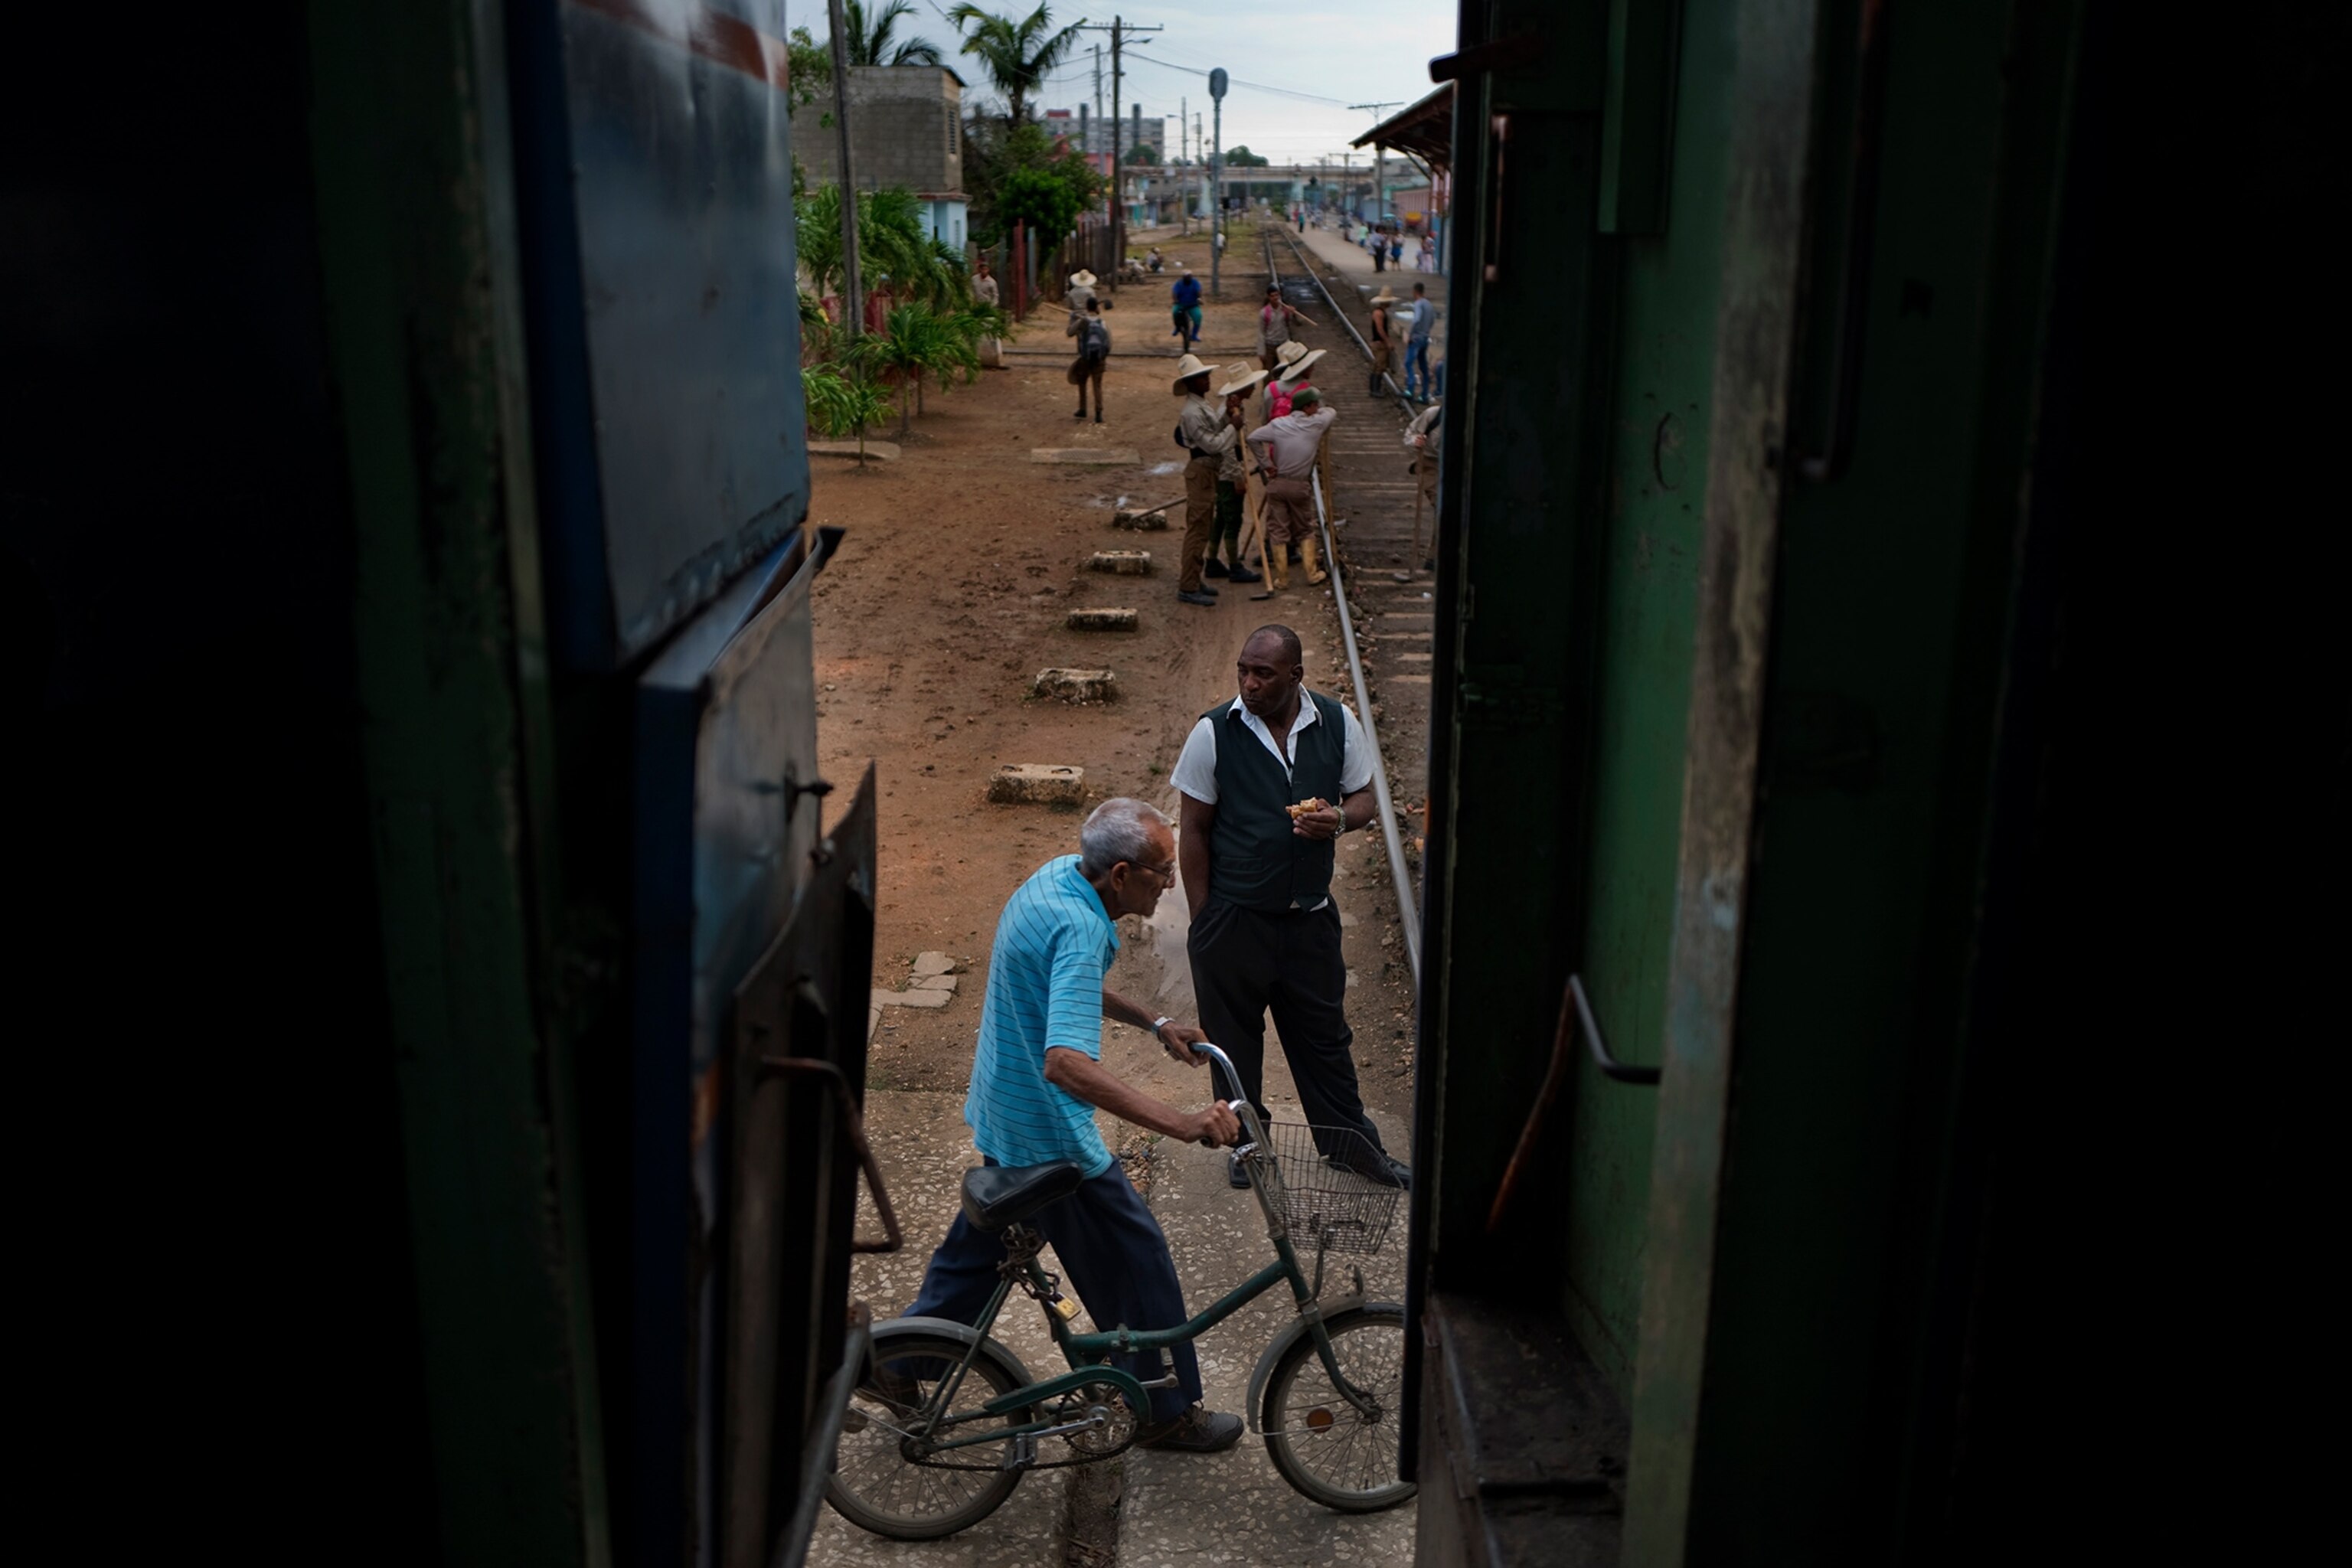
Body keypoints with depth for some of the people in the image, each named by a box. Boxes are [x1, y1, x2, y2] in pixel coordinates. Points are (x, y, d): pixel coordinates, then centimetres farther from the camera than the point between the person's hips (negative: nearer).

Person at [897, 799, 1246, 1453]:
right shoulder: (1079, 928, -32)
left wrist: (1154, 1023, 12)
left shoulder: (1059, 875, -1)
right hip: (1050, 1135, -10)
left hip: (1004, 1112, 10)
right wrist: (1182, 1123, -45)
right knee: (1135, 1258, 6)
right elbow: (1067, 1063, -43)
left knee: (982, 1241, 26)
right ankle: (1167, 1411, 23)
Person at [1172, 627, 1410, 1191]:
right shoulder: (1214, 732, -11)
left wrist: (1340, 819, -17)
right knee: (1234, 1038, 12)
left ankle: (1351, 1144, 31)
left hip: (1310, 914, 2)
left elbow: (1364, 797, 8)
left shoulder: (1337, 723, -4)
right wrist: (1202, 921, -5)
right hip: (1233, 916, -2)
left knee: (1324, 1031, 14)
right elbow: (1193, 830, -5)